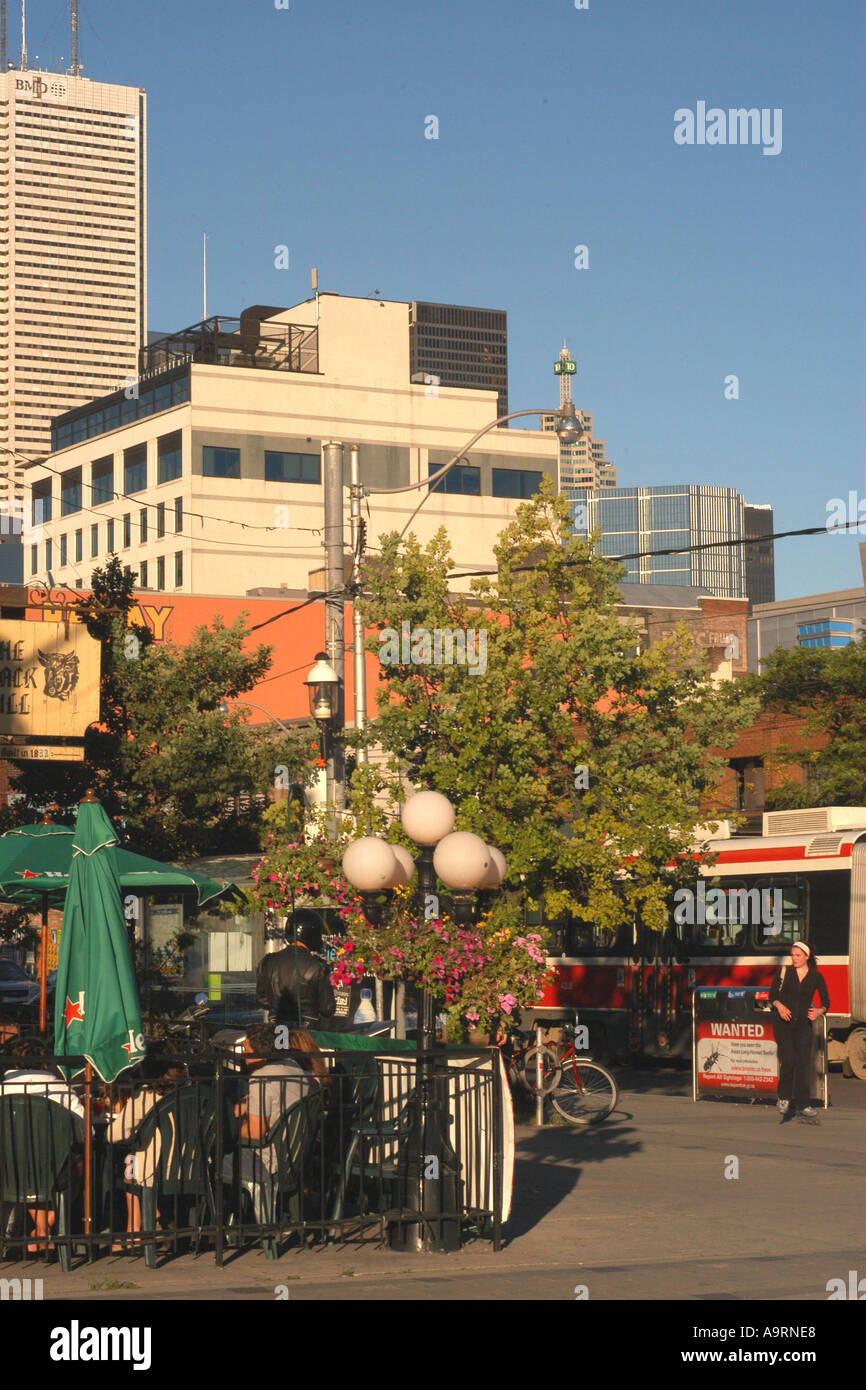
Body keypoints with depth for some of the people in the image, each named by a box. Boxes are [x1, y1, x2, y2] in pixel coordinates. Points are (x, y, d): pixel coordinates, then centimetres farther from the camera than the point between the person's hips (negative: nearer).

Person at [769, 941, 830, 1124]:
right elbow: (772, 995, 7)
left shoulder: (816, 977, 6)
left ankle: (803, 1105, 0)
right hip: (783, 1022, -1)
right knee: (788, 1059, -17)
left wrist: (819, 1011, -12)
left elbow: (826, 1002, 10)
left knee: (803, 1064, -5)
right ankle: (784, 1098, -2)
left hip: (803, 1024, 1)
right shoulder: (783, 972, 6)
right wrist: (779, 1006, -14)